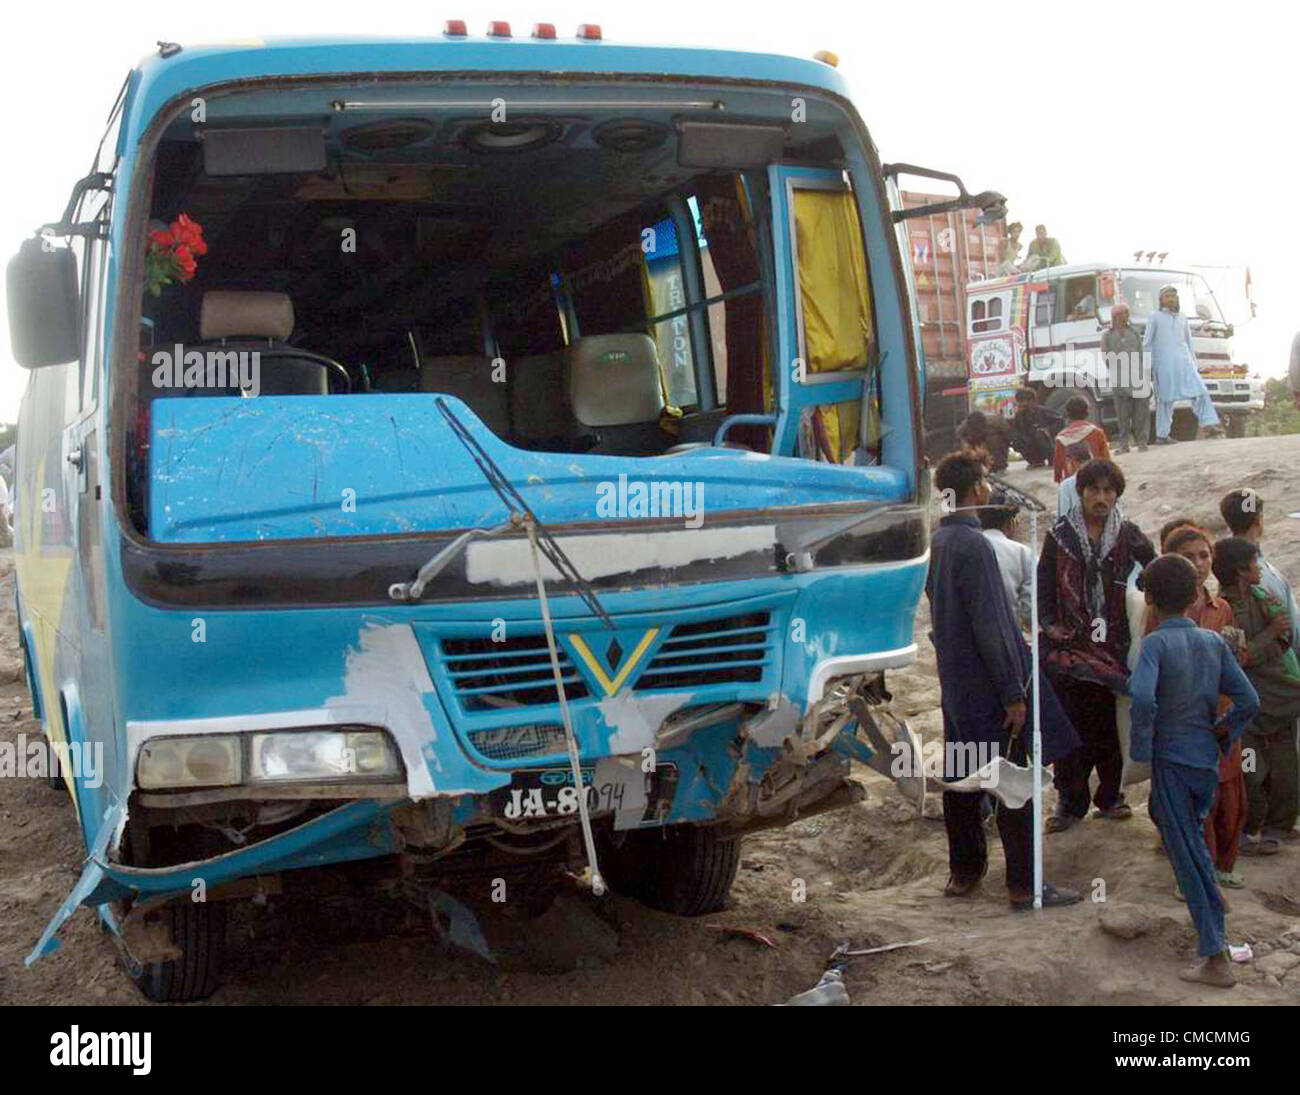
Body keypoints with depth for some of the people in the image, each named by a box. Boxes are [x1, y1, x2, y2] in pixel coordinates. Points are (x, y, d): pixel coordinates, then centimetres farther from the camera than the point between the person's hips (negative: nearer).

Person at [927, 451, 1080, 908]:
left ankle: (963, 872, 24)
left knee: (961, 778, 15)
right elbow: (990, 626, -22)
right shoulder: (973, 545, -20)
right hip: (988, 686, -9)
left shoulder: (938, 540, 7)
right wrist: (1014, 693, -17)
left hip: (956, 683, 9)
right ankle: (1024, 884, 4)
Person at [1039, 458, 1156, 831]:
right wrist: (1049, 624, -5)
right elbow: (1043, 586, 7)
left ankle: (1110, 796, 20)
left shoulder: (1128, 536, 5)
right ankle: (1070, 801, 7)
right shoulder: (1060, 535, 4)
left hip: (1114, 643, 1)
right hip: (1070, 643, -1)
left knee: (1110, 724, 5)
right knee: (1069, 722, -4)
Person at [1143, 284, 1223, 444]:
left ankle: (1209, 425, -17)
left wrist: (1194, 364, 19)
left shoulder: (1183, 318, 21)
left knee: (1200, 392, -11)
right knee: (1165, 400, -3)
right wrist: (1148, 367, -2)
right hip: (1163, 364, -4)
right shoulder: (1155, 317, 9)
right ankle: (1161, 436, 1)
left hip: (1184, 363, 4)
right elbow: (1146, 343, 5)